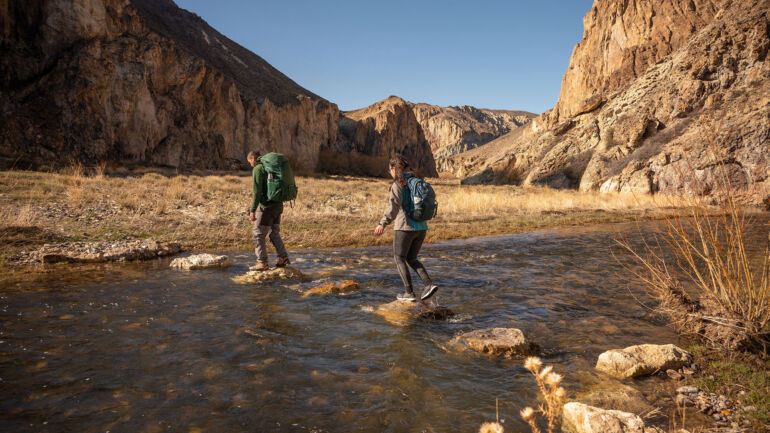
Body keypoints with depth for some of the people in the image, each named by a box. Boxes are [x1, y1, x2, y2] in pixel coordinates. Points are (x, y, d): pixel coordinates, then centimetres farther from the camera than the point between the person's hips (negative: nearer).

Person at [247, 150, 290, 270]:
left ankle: (262, 263, 6)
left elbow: (257, 191, -20)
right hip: (278, 205, 8)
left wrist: (252, 210, -18)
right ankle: (283, 258, 11)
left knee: (259, 235, 2)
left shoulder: (257, 169, -12)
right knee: (274, 233, 18)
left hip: (266, 207, -8)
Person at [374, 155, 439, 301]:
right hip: (421, 228, 7)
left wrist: (382, 224, -32)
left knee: (399, 259, 11)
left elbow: (394, 207, -26)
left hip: (405, 227, -7)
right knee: (411, 259, 18)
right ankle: (429, 284, 0)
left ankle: (409, 293, 7)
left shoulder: (397, 185, -11)